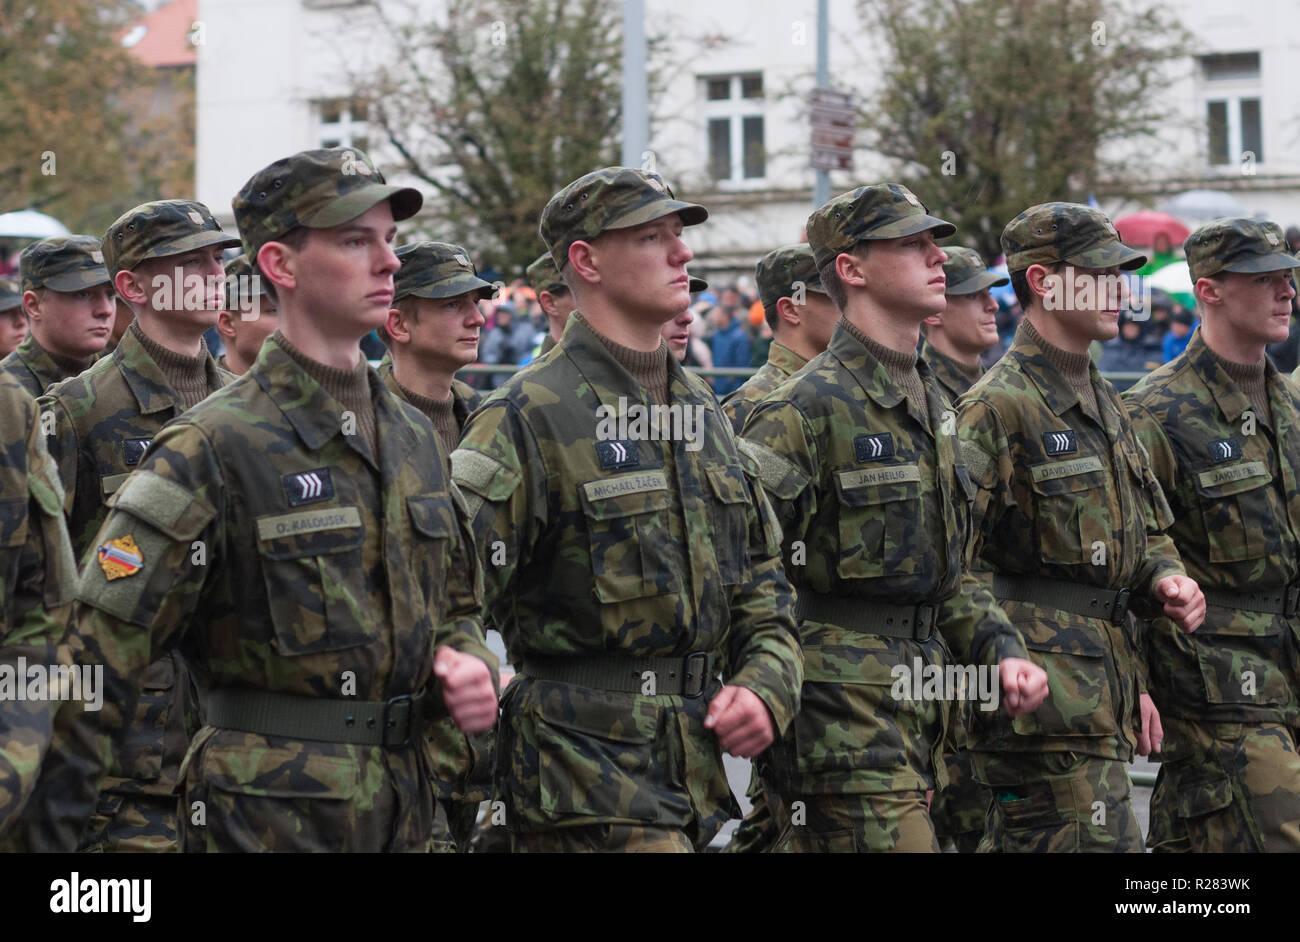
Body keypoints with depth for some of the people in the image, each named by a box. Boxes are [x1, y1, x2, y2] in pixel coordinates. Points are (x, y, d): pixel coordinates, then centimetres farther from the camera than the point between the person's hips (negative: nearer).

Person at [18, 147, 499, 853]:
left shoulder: (414, 437, 10)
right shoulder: (213, 449, -12)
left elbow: (456, 603, 23)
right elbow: (94, 662, -14)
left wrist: (468, 662, 1)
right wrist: (48, 827, -17)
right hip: (271, 820, -6)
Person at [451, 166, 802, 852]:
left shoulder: (700, 407, 14)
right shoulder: (527, 416, -10)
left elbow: (760, 577, 20)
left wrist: (766, 686, 3)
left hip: (695, 767, 8)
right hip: (585, 781, -7)